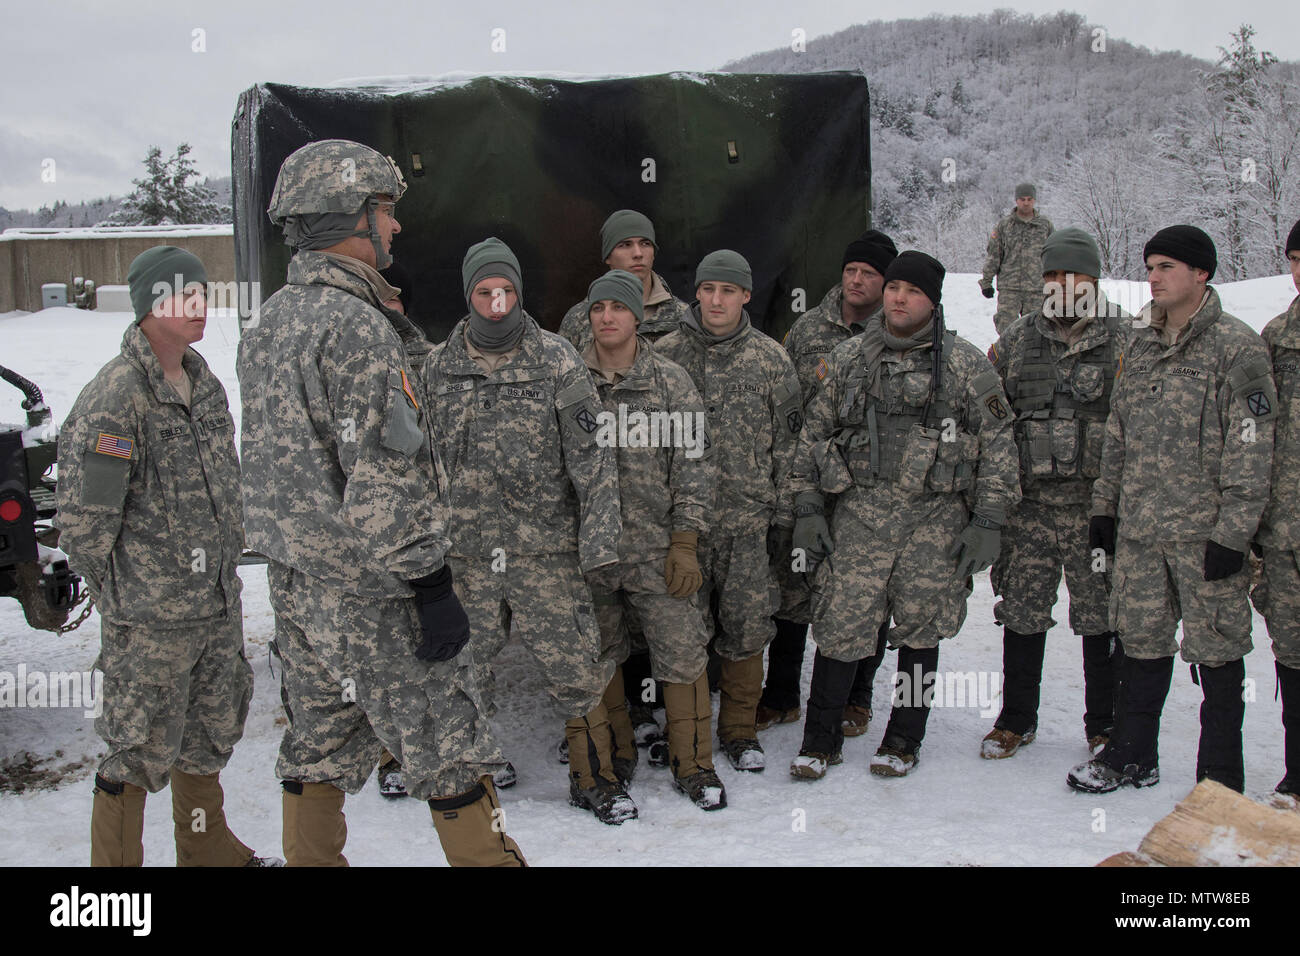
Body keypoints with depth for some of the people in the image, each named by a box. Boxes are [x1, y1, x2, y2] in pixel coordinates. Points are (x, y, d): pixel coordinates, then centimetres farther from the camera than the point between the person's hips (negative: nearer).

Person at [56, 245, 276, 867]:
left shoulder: (206, 385, 9)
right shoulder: (114, 396, -18)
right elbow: (82, 522, -18)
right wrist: (121, 594, -9)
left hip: (218, 606, 8)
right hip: (150, 622, -8)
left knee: (210, 733, 20)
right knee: (139, 750, 4)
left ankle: (209, 849, 38)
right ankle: (116, 859, 21)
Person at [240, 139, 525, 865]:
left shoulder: (267, 324, 11)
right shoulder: (356, 325, -19)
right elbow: (383, 474, -23)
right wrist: (430, 584, -19)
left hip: (294, 579, 9)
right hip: (370, 591, -9)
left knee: (319, 747, 18)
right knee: (451, 754, 2)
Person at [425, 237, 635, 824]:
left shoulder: (557, 361, -3)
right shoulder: (441, 366, 6)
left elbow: (592, 456, -5)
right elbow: (425, 459, 14)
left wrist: (599, 540, -13)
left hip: (546, 550, -2)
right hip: (465, 551, 2)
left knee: (576, 669, 2)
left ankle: (594, 780, 21)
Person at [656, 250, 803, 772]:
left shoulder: (770, 358, 5)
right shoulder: (665, 353, 3)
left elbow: (787, 440, 8)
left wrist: (783, 512, 5)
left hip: (749, 518, 0)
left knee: (747, 625, 5)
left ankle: (740, 729, 22)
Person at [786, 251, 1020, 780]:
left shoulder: (966, 364, 2)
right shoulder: (848, 358, 8)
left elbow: (998, 444, 2)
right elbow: (814, 433, 12)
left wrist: (988, 521, -4)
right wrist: (807, 507, 6)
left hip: (936, 517, -1)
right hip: (860, 512, 1)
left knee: (920, 629, 8)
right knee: (840, 625, -2)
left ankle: (904, 738, 26)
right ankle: (821, 738, 15)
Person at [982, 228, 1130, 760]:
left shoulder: (1127, 339, 1)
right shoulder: (1016, 339, 9)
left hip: (1098, 501, -2)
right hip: (1028, 501, 2)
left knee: (1102, 615, 6)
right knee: (1022, 611, 8)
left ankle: (1105, 726, 23)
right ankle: (1016, 718, 25)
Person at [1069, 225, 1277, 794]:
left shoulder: (1236, 348, -7)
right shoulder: (1140, 344, 12)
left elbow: (1249, 449, -11)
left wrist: (1233, 532, -15)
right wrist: (1105, 507, 14)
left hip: (1204, 531, -5)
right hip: (1138, 530, 6)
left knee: (1216, 649, 4)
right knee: (1142, 641, 13)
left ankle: (1220, 780, 16)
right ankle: (1132, 756, 27)